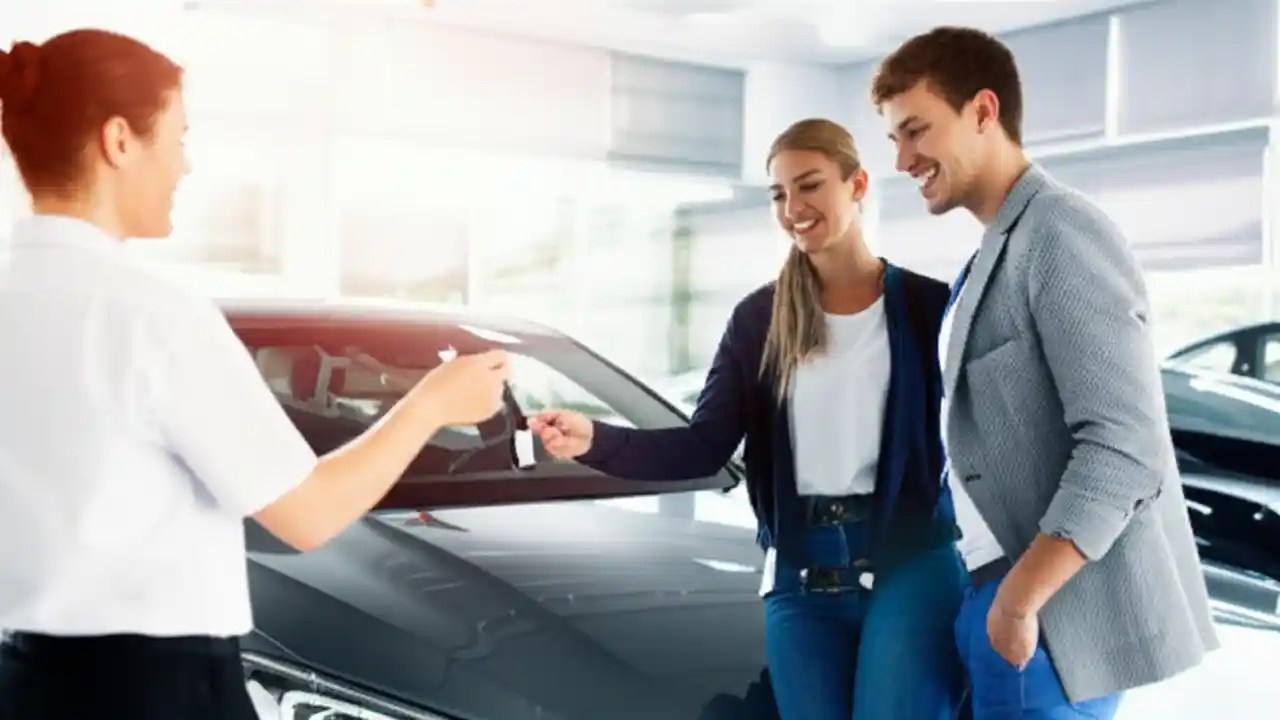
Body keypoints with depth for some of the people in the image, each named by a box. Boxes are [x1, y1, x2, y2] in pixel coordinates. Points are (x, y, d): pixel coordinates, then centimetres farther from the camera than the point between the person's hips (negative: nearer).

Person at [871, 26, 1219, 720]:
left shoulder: (1060, 236, -14)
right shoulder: (998, 252, 14)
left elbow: (1125, 449, -22)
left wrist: (1018, 598, -20)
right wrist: (1002, 591, 10)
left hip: (1053, 604, -8)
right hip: (1000, 584, 9)